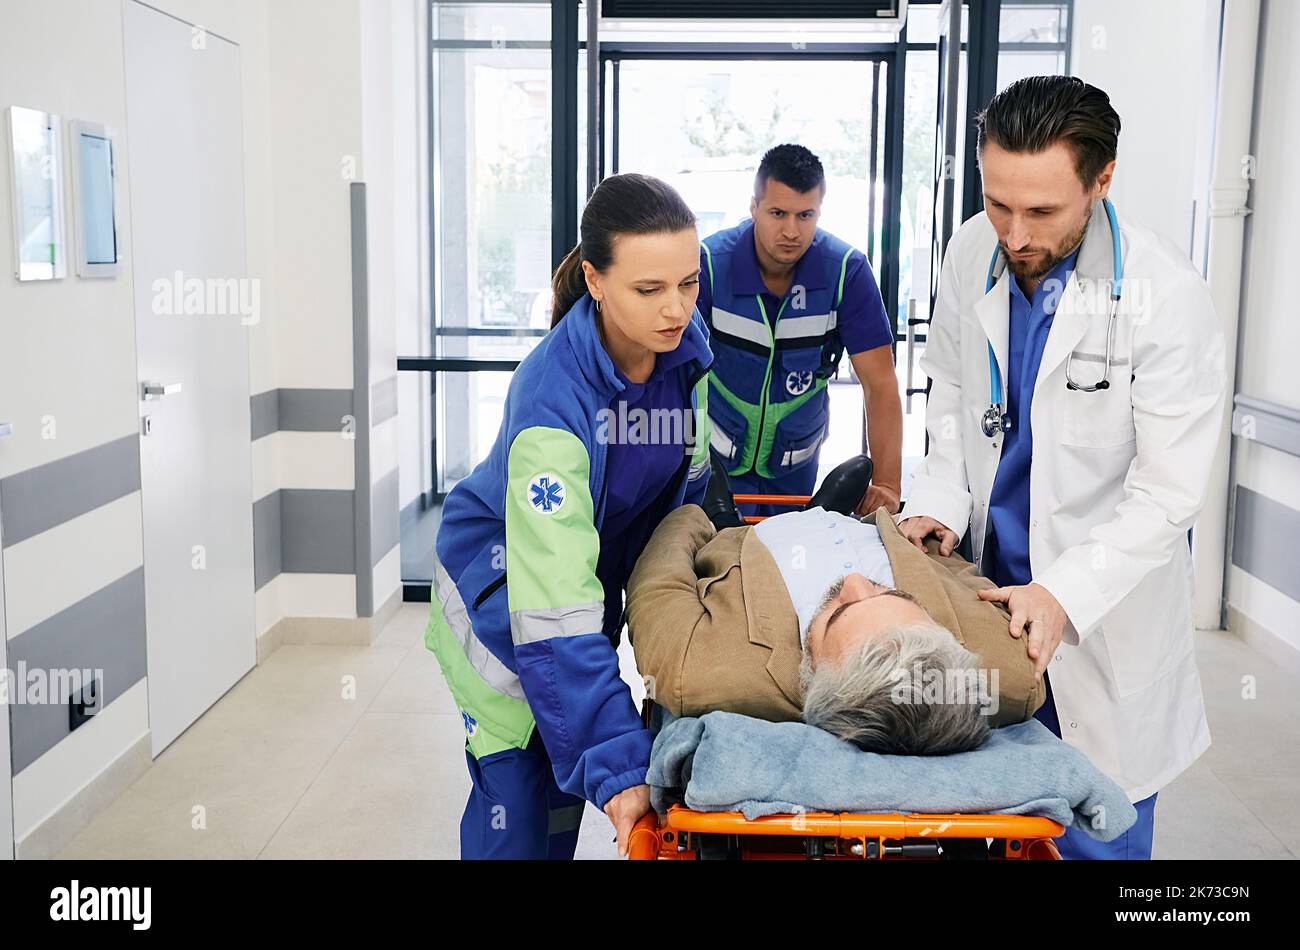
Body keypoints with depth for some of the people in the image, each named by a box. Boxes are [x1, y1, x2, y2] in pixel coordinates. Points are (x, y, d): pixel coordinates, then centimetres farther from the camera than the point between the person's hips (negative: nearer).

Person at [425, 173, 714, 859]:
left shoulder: (685, 344, -17)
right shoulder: (552, 400, -37)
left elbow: (687, 479, 4)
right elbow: (555, 611, -40)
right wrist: (616, 766, -43)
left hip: (602, 565, 6)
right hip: (501, 578, -5)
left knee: (569, 768, 12)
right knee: (518, 784, -4)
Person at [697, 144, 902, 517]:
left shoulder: (847, 270, -17)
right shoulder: (710, 263, -20)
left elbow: (880, 383, -19)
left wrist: (887, 484, -29)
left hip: (797, 460, 2)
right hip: (717, 455, -2)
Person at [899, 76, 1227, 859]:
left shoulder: (1169, 298, -20)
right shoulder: (971, 253, -5)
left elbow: (1169, 494, -17)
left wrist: (1064, 593, -26)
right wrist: (942, 499, -3)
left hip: (1107, 601, -4)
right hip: (987, 573, 4)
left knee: (1097, 829, 8)